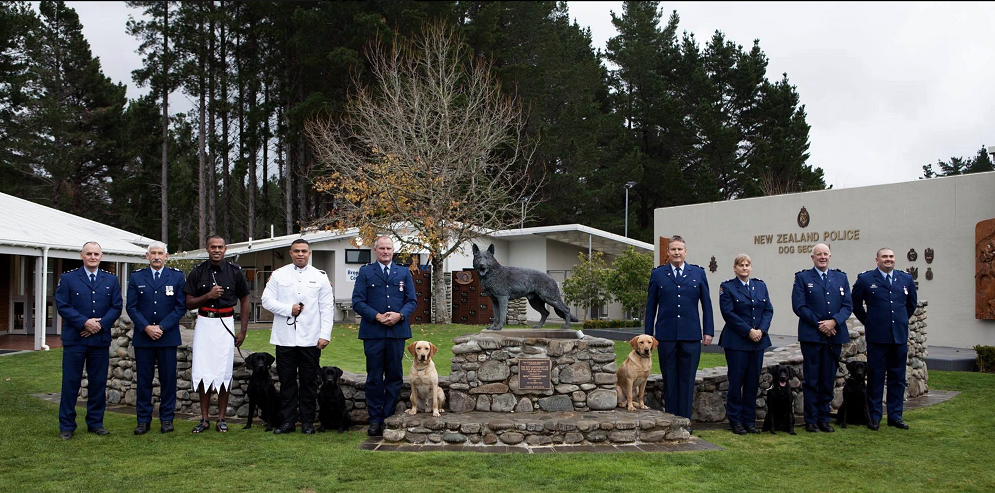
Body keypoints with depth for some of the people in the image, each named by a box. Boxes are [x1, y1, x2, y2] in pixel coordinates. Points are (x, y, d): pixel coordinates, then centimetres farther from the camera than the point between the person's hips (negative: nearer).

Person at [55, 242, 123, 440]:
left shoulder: (111, 280, 11)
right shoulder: (68, 278, 4)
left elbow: (117, 307, 5)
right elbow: (62, 305, -5)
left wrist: (101, 324, -10)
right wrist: (85, 322, -15)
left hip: (101, 339, 2)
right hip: (74, 339, -2)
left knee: (98, 383, 6)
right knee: (71, 382, 1)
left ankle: (95, 423, 16)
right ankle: (66, 426, 9)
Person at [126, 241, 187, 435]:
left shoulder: (177, 277, 5)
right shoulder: (136, 277, 8)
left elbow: (181, 306, 0)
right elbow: (132, 307, 4)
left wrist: (162, 327, -10)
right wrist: (146, 328, -10)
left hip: (168, 336, -1)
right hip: (143, 337, 1)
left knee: (168, 378, 2)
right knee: (144, 379, 4)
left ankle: (167, 419, 11)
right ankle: (143, 419, 12)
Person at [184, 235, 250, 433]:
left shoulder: (235, 271, 1)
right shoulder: (198, 272, 3)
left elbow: (244, 301, 9)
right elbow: (189, 303, 4)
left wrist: (243, 331, 4)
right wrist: (207, 296, -14)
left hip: (225, 324, -1)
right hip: (204, 323, 1)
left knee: (224, 372, 2)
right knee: (202, 371, 1)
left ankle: (221, 418, 12)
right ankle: (204, 418, 12)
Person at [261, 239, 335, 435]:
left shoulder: (320, 277, 7)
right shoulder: (278, 275, 8)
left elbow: (326, 308, 4)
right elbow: (266, 300, 2)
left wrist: (325, 335, -4)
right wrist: (288, 309, -11)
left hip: (310, 339, 0)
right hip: (285, 338, 0)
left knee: (309, 381, 5)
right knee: (287, 381, 5)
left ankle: (307, 422, 14)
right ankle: (288, 421, 14)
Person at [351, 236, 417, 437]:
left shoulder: (404, 273, 12)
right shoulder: (365, 272, 6)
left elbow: (412, 300, 9)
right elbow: (357, 301, -1)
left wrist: (400, 315, -10)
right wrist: (377, 316, -13)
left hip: (397, 331, 2)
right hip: (373, 332, -2)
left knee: (394, 377, 5)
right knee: (374, 378, 2)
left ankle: (389, 418, 13)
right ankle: (375, 420, 10)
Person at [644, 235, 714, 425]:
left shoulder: (698, 273, 8)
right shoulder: (658, 274, 7)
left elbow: (706, 304, 9)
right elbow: (651, 306, 8)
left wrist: (708, 331, 3)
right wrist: (648, 334, 6)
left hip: (691, 336, 0)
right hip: (666, 336, 0)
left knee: (687, 380, 4)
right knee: (669, 380, 6)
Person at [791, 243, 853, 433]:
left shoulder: (841, 277, 13)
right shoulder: (802, 277, 2)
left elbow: (848, 305, 6)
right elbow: (799, 306, -6)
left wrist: (833, 321, -11)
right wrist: (819, 325, -12)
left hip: (835, 335, 3)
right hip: (811, 336, -3)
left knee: (828, 380, 8)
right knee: (811, 380, 1)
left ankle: (824, 419, 17)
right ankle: (811, 421, 8)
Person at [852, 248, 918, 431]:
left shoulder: (906, 279, 9)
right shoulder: (865, 279, -1)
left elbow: (912, 303, 23)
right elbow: (856, 304, 9)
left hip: (900, 336, 3)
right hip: (877, 337, -3)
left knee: (898, 378, 8)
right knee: (875, 377, 2)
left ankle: (895, 416, 17)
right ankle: (875, 417, 9)